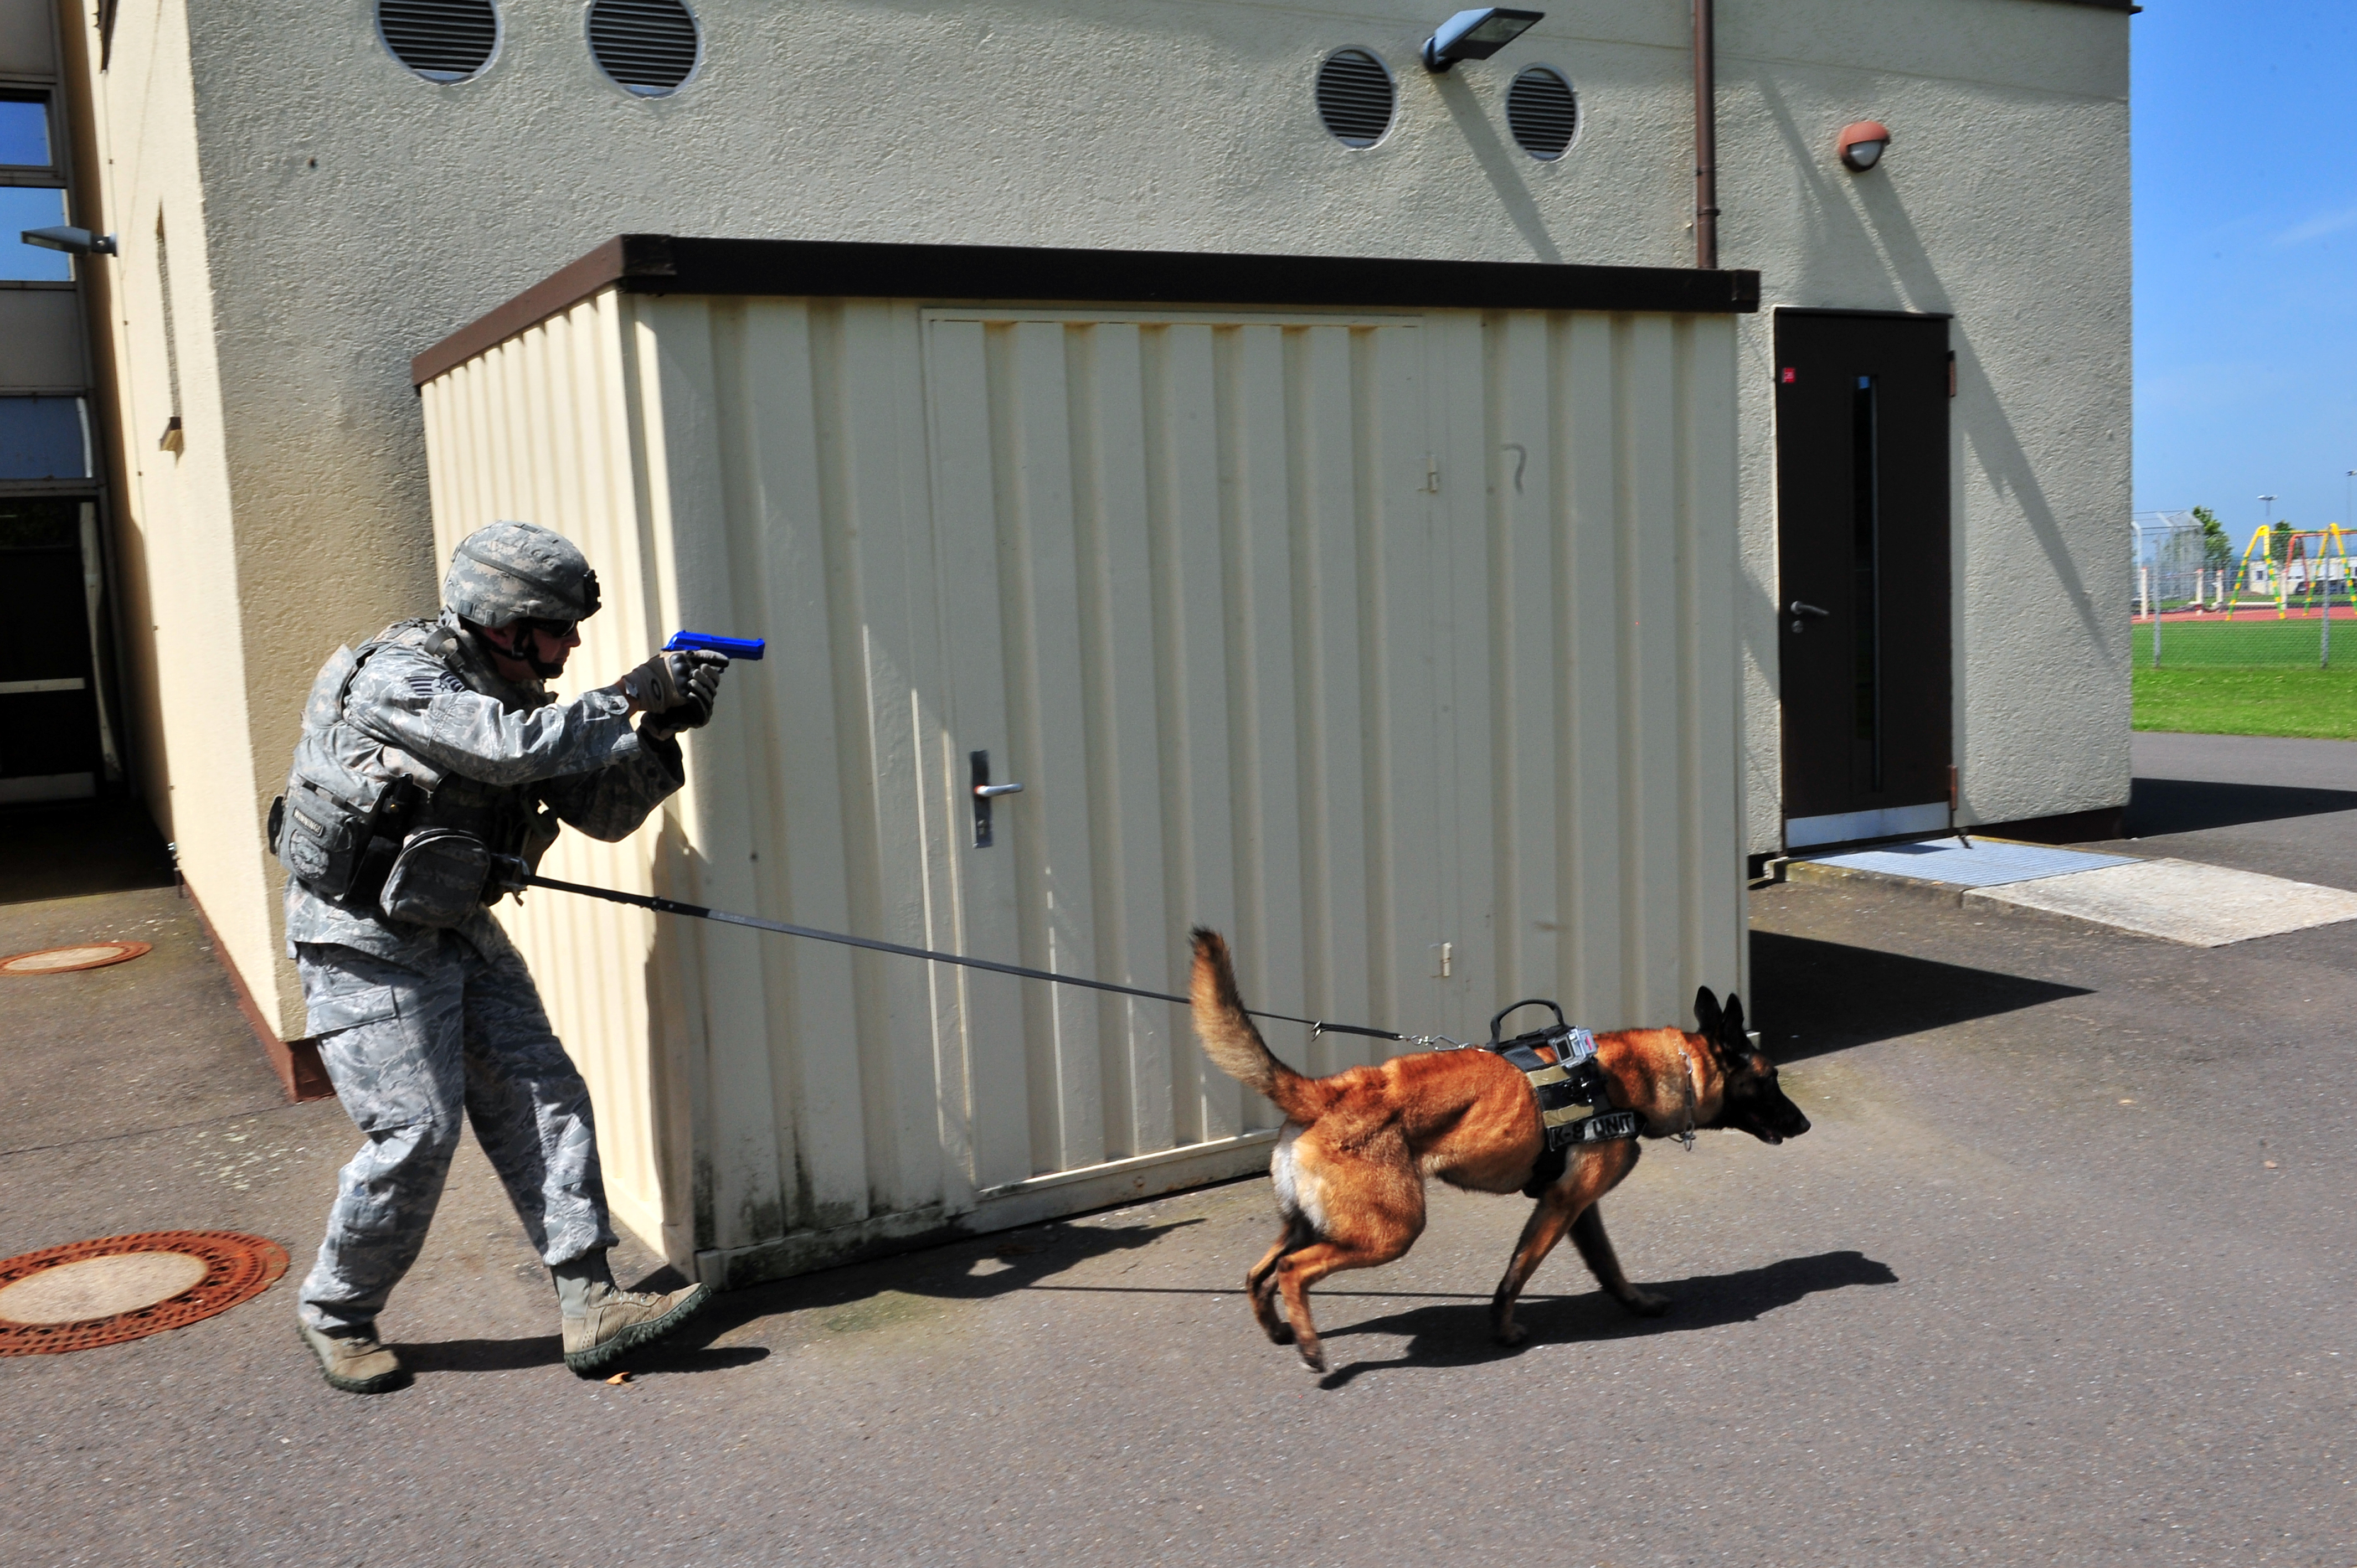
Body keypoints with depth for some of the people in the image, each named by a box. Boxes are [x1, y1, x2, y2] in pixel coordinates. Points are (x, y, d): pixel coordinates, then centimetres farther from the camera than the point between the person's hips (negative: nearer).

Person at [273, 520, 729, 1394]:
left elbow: (604, 812, 5)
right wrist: (629, 696, -23)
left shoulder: (514, 697, 7)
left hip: (456, 930, 8)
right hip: (364, 939, -8)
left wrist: (658, 735, -12)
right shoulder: (394, 677, -18)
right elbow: (514, 749, -32)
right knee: (416, 1133, -10)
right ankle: (336, 1314, 13)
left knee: (542, 1099, -3)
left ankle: (589, 1307, -3)